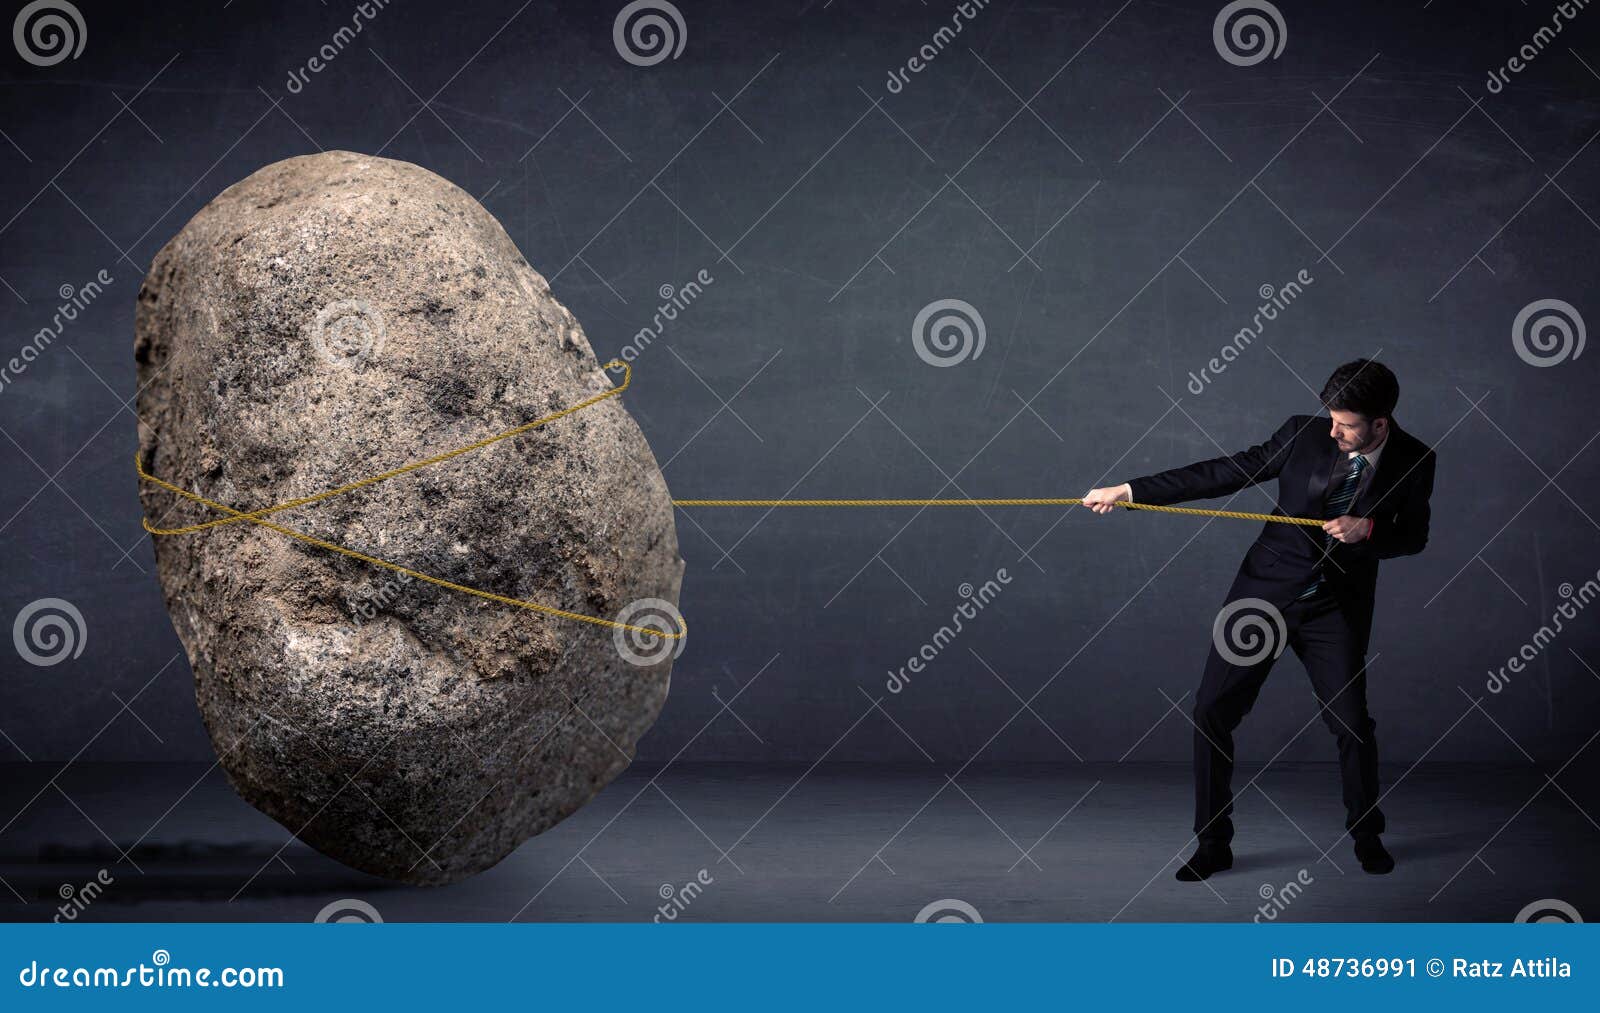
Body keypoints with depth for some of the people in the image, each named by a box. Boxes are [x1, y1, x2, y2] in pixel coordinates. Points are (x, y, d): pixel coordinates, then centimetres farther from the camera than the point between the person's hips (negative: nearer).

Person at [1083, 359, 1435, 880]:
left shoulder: (1414, 461, -6)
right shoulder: (1303, 434, -9)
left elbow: (1414, 536, 4)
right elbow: (1224, 473, -7)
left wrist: (1367, 529, -19)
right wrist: (1129, 491, -11)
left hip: (1337, 610, 0)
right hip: (1265, 593, 0)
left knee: (1353, 723, -3)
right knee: (1212, 711, -4)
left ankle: (1367, 837, 25)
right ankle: (1213, 845, 10)